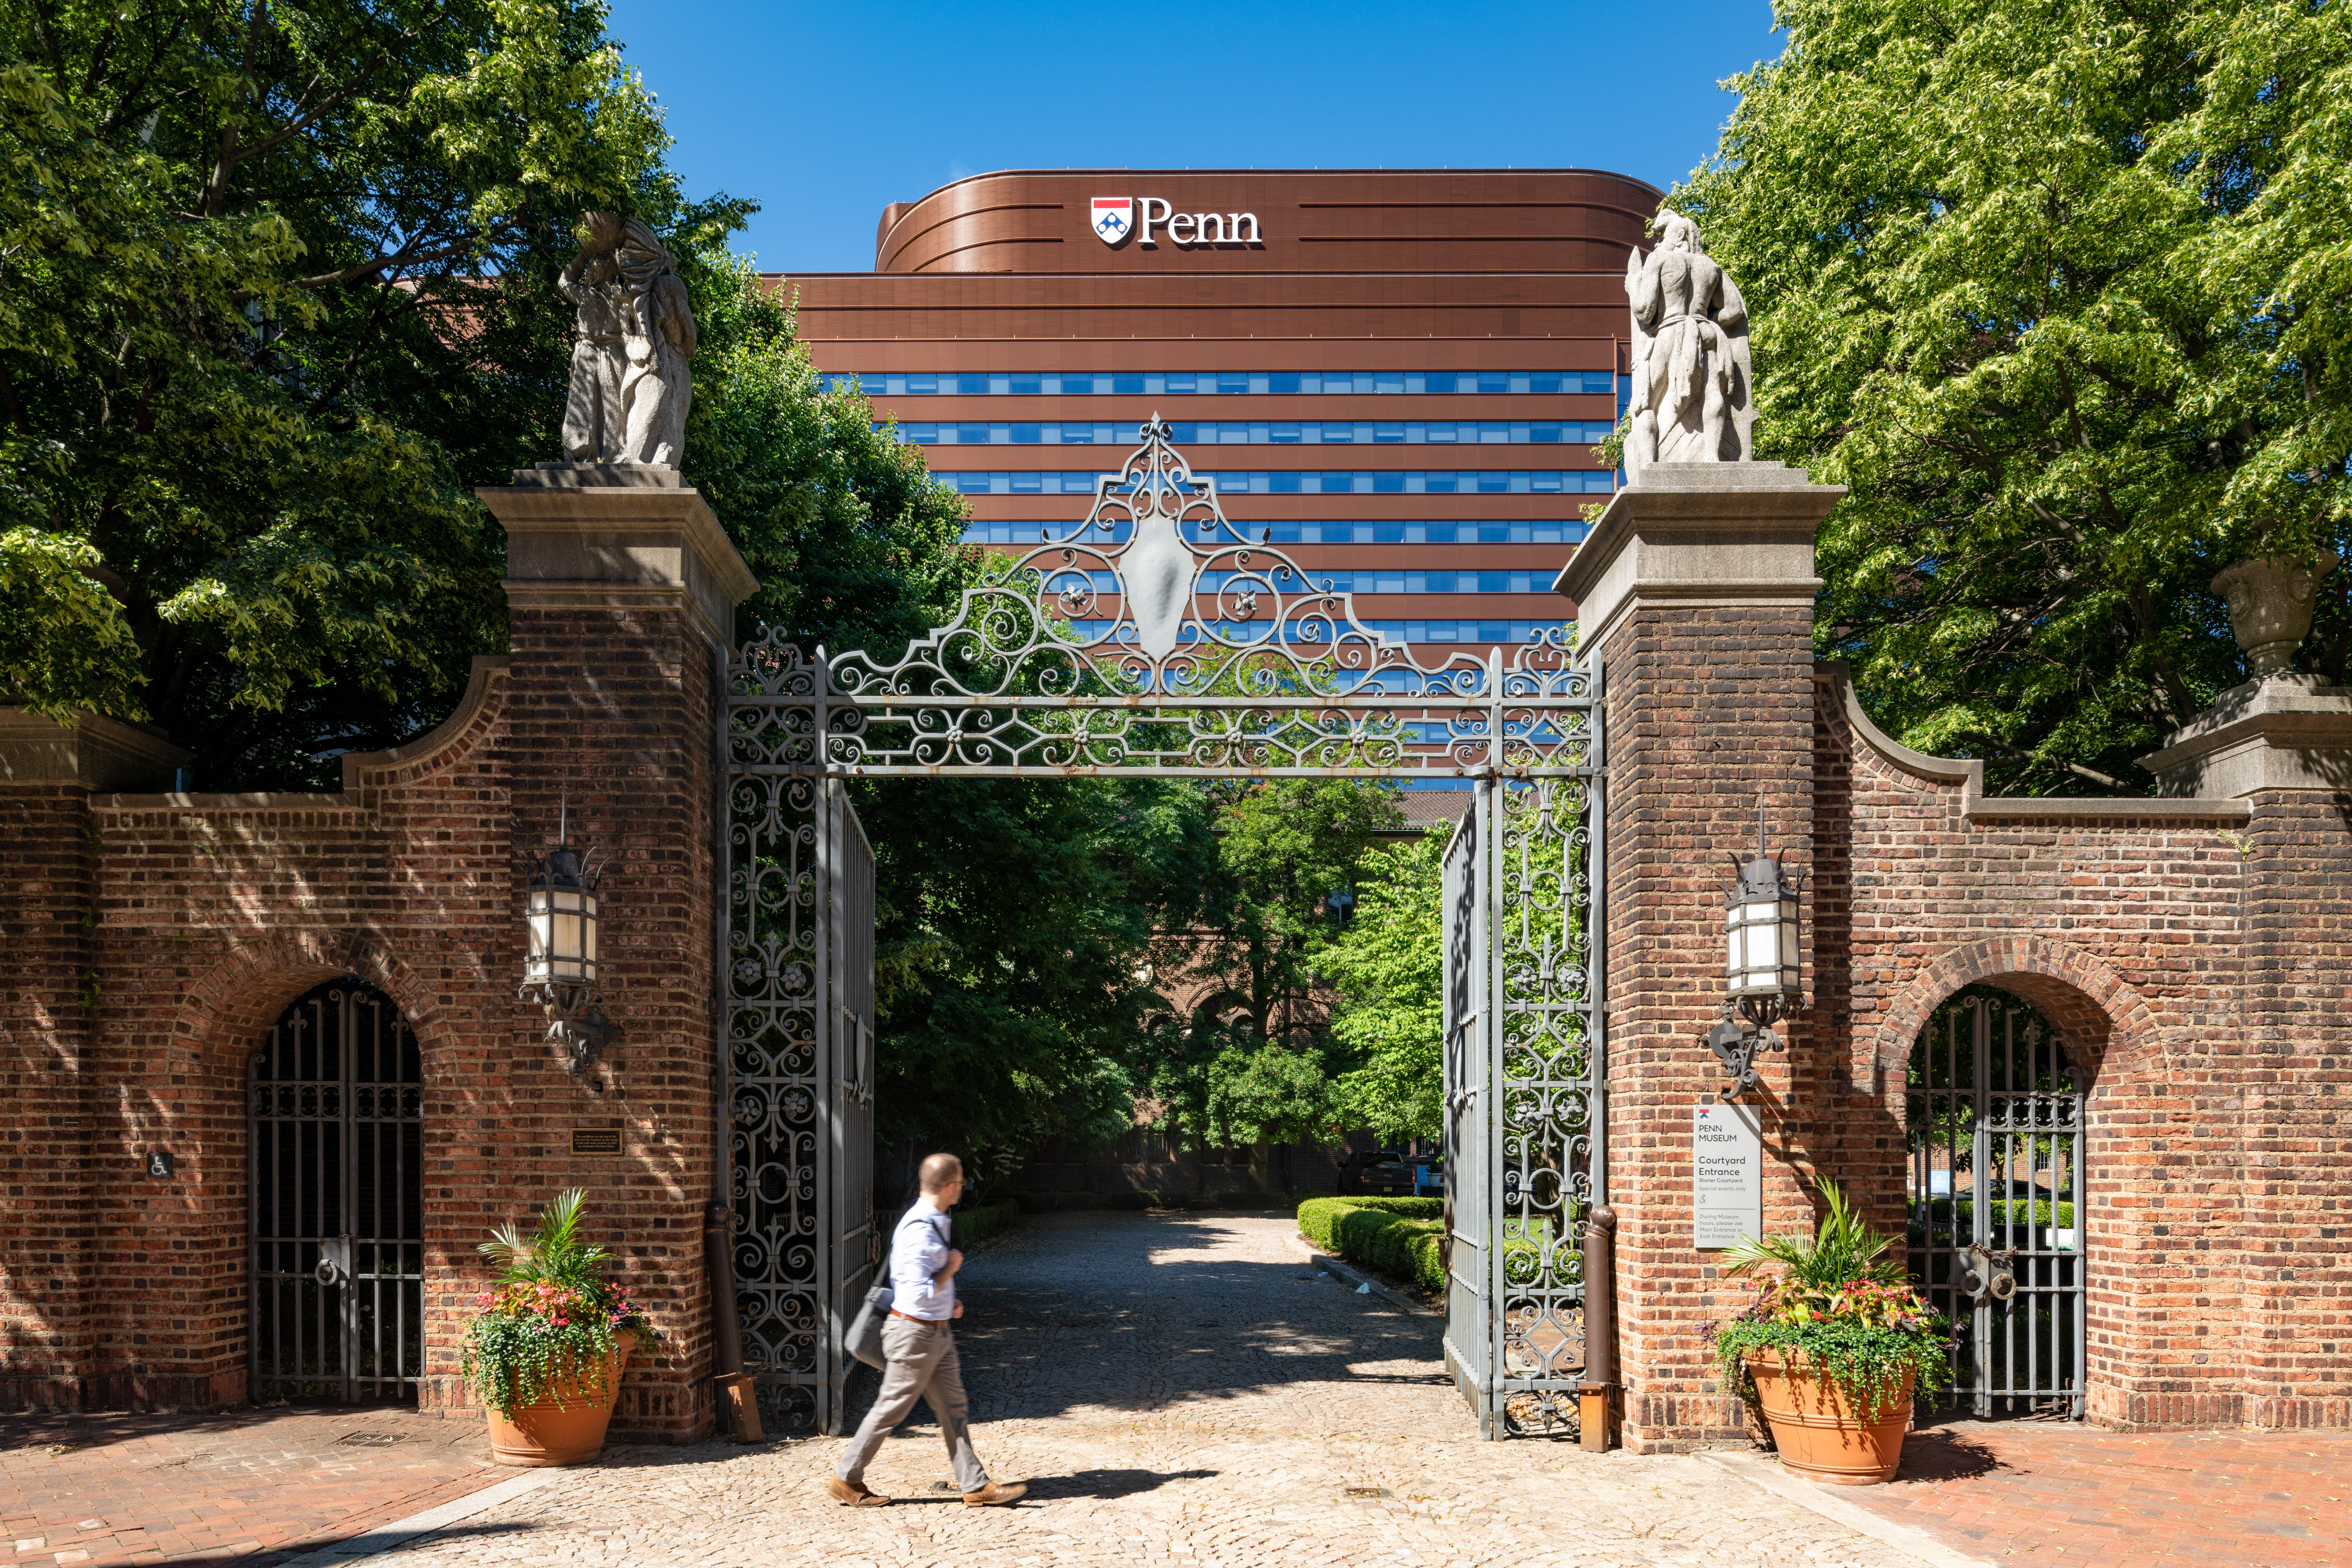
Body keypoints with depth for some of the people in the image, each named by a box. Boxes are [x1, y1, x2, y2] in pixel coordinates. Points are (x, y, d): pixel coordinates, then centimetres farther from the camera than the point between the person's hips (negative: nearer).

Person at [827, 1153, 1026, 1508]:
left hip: (938, 1332, 10)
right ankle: (846, 1479, 17)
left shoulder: (935, 1223, 10)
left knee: (954, 1409, 9)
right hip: (915, 1333, -10)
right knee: (891, 1409, 3)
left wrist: (948, 1302, 10)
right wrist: (952, 1266, -15)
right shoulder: (918, 1232, -24)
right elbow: (919, 1294, -27)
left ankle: (975, 1486, 13)